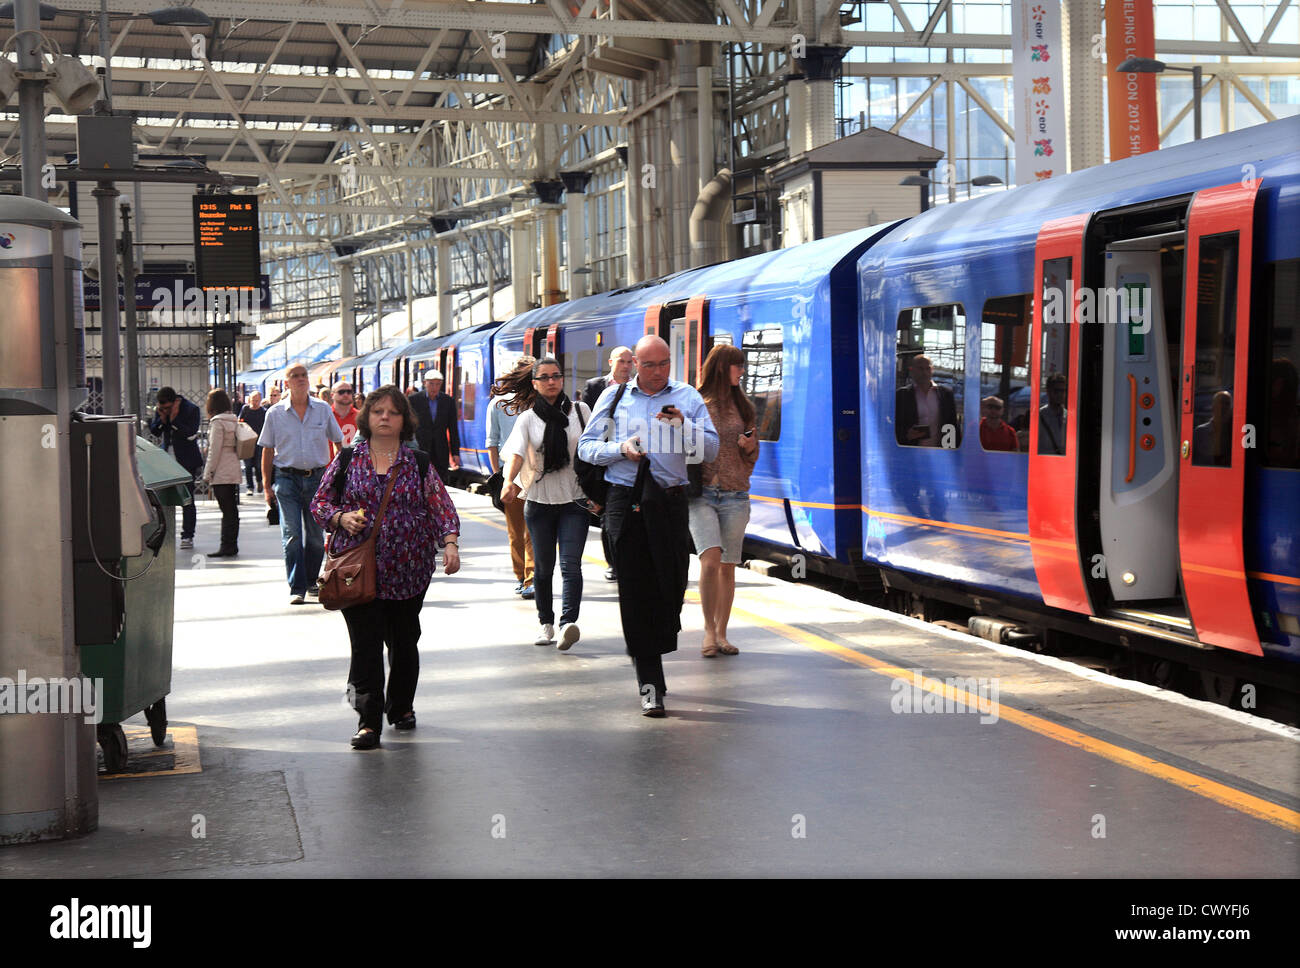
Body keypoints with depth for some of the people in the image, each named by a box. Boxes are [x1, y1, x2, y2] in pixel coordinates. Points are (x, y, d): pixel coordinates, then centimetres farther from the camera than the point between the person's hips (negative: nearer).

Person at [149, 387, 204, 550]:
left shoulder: (191, 410, -12)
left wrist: (174, 419, -23)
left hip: (186, 461, -5)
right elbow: (154, 431, 6)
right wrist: (162, 419, -11)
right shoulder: (160, 411, 4)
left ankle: (187, 536, 2)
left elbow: (190, 434, -19)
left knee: (187, 498, -3)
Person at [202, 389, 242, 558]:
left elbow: (214, 450, -14)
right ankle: (232, 545, 15)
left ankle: (227, 546, -6)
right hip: (234, 472, 8)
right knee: (232, 509, 11)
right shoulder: (233, 421, 12)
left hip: (221, 474, -8)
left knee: (227, 510, -7)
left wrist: (208, 473, -8)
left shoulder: (217, 422, -11)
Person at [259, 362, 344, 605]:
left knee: (315, 535, 7)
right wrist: (267, 486, 3)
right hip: (287, 477, -1)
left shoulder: (323, 410, 5)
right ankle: (296, 588, -9)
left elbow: (339, 443, 12)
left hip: (317, 477, 1)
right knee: (292, 534, -9)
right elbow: (268, 450, 7)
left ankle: (311, 581, 24)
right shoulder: (275, 413, 3)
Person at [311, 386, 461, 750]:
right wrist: (342, 518, -12)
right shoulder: (347, 460, 5)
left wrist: (450, 543, -13)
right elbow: (320, 503, 8)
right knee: (365, 643, -8)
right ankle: (368, 720, -6)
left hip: (409, 569, 1)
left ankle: (401, 706, 32)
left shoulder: (418, 462, 5)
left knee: (404, 641, 12)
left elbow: (441, 504, 2)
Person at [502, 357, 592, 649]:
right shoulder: (528, 417, 3)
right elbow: (516, 453, -12)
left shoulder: (580, 411, 5)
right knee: (543, 567, 8)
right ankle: (546, 624, 20)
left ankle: (568, 622, -24)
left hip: (575, 500, -1)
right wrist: (509, 482, -31)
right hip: (539, 501, 1)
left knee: (570, 564, -14)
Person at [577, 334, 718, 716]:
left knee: (672, 584, -3)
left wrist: (682, 424, -14)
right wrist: (620, 449, -9)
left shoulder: (688, 398, 9)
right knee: (635, 590, -1)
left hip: (670, 501, 0)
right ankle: (649, 683, 4)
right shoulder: (614, 397, 9)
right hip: (626, 500, 0)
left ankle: (655, 651, 26)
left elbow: (711, 449, 3)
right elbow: (586, 447, 10)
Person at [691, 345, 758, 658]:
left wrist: (750, 446, -1)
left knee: (728, 567, 4)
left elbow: (753, 456, 19)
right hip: (702, 494, -4)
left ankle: (721, 634, 14)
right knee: (710, 560, -18)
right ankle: (709, 630, -5)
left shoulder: (742, 407, 13)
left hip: (735, 495, 4)